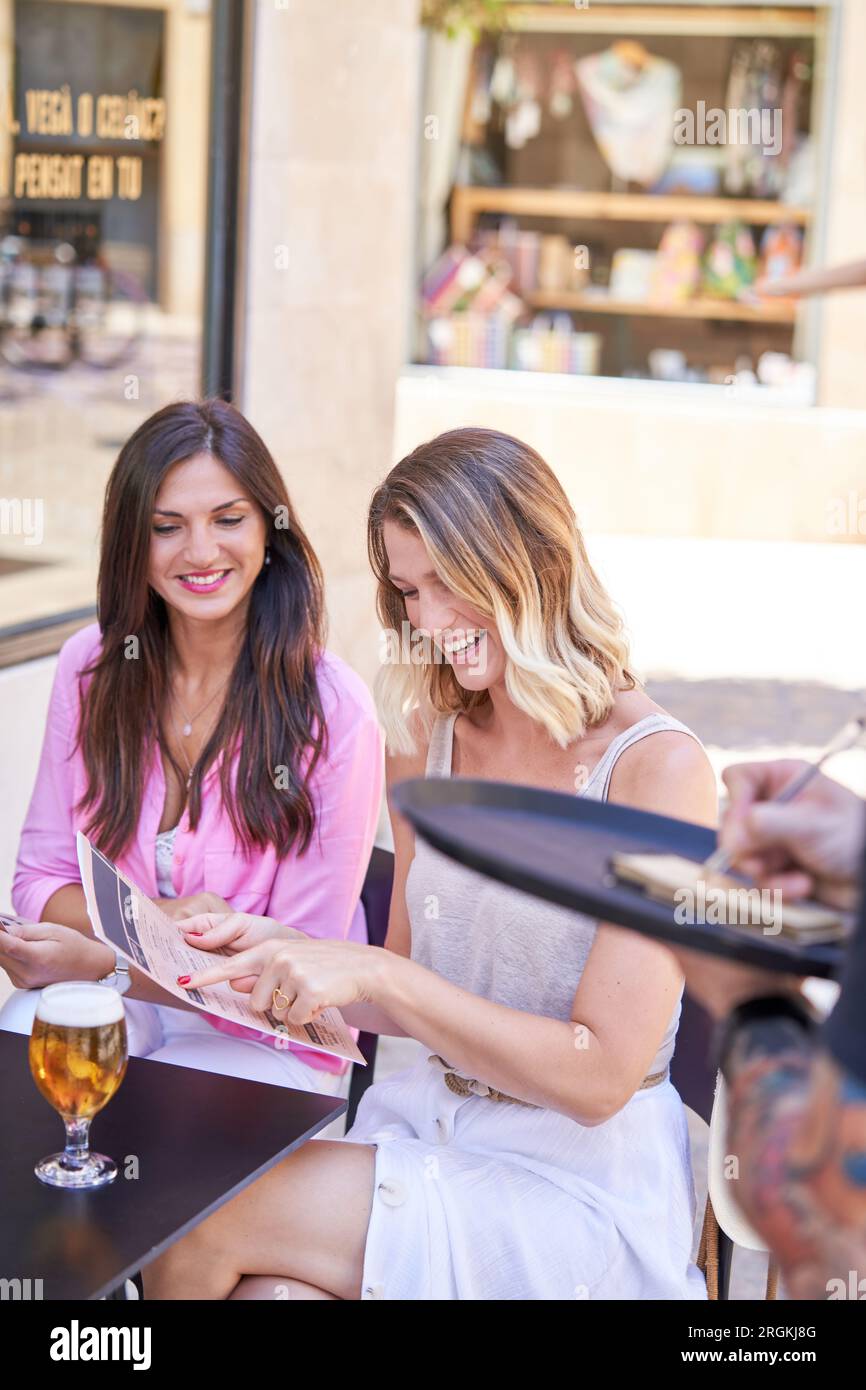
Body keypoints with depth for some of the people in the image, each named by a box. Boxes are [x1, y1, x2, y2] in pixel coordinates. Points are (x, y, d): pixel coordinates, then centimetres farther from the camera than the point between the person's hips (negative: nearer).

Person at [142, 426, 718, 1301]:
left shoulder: (657, 768, -14)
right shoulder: (427, 744, 6)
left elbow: (598, 1078, -16)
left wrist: (377, 972, -23)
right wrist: (265, 958, -5)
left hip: (582, 1183, -5)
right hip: (429, 1125, 5)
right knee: (270, 1289, -27)